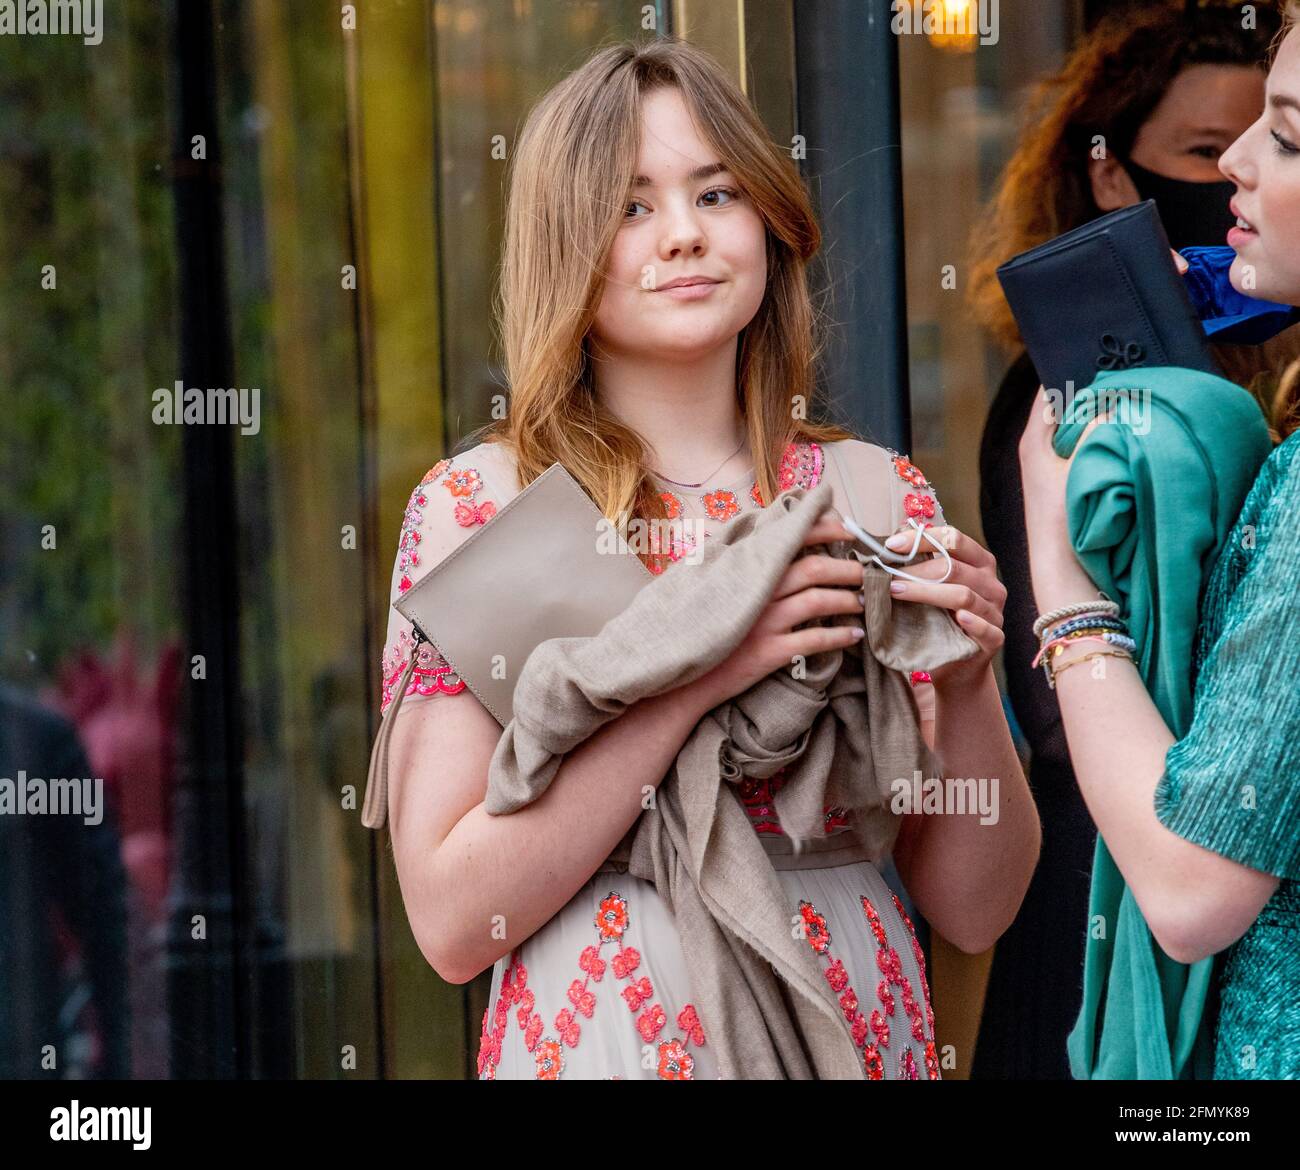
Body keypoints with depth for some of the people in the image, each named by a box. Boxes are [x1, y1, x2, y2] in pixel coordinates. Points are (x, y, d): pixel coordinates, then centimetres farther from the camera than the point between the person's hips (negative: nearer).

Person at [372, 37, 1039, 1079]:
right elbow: (452, 923, -16)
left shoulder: (881, 495, 0)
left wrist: (965, 690, -18)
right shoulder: (478, 507, -7)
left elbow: (974, 911, -1)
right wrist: (696, 672, -23)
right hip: (602, 1038, -2)